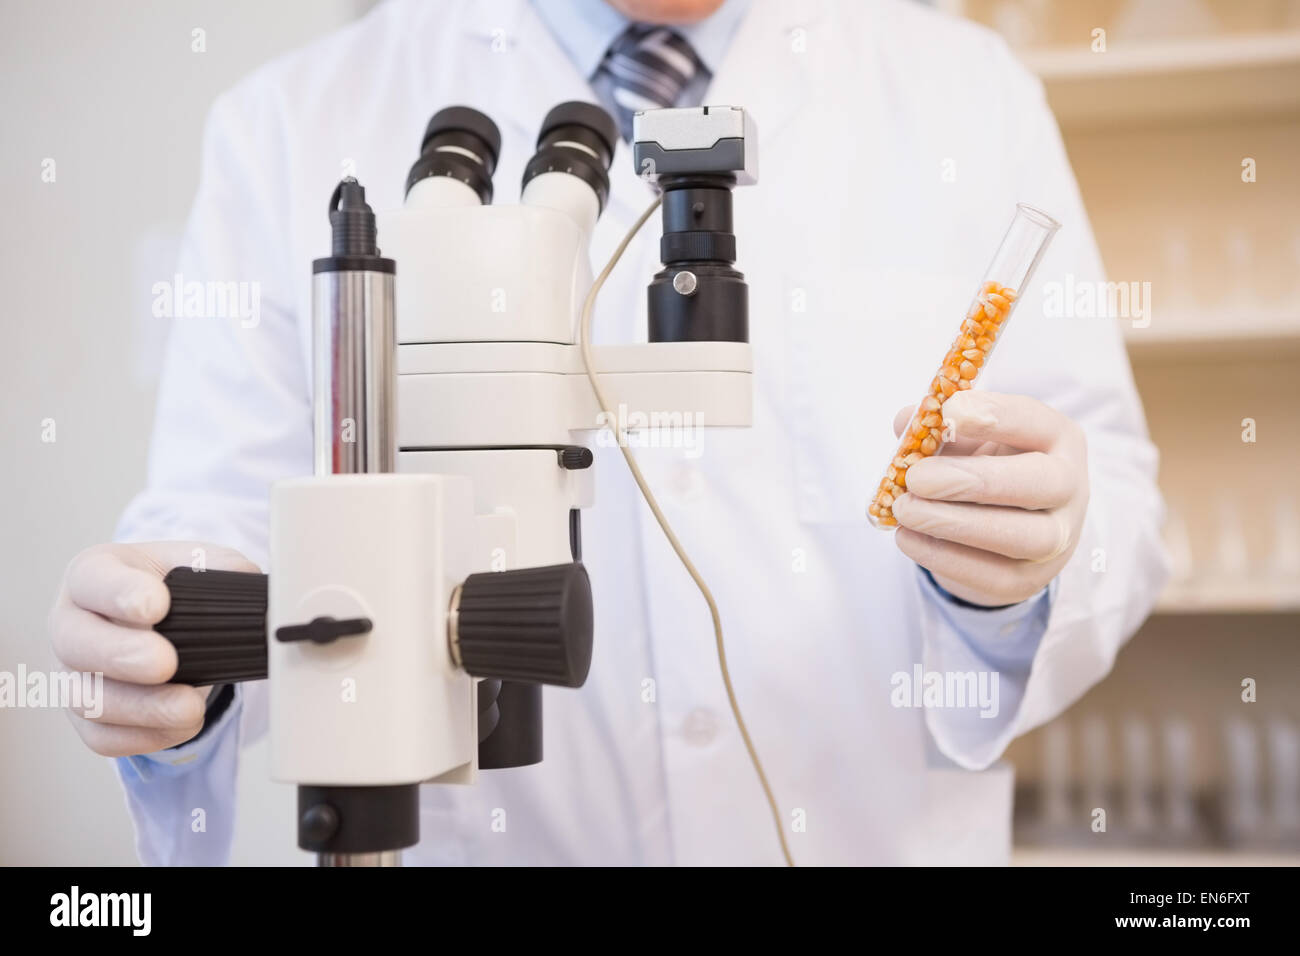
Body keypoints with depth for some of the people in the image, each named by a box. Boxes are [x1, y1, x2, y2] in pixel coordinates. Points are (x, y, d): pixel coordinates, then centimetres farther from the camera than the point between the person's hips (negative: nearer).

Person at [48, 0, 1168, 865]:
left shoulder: (969, 91, 1)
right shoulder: (294, 126, -3)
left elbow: (1114, 502, -2)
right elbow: (235, 525, -5)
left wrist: (1032, 560, -22)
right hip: (466, 838, 0)